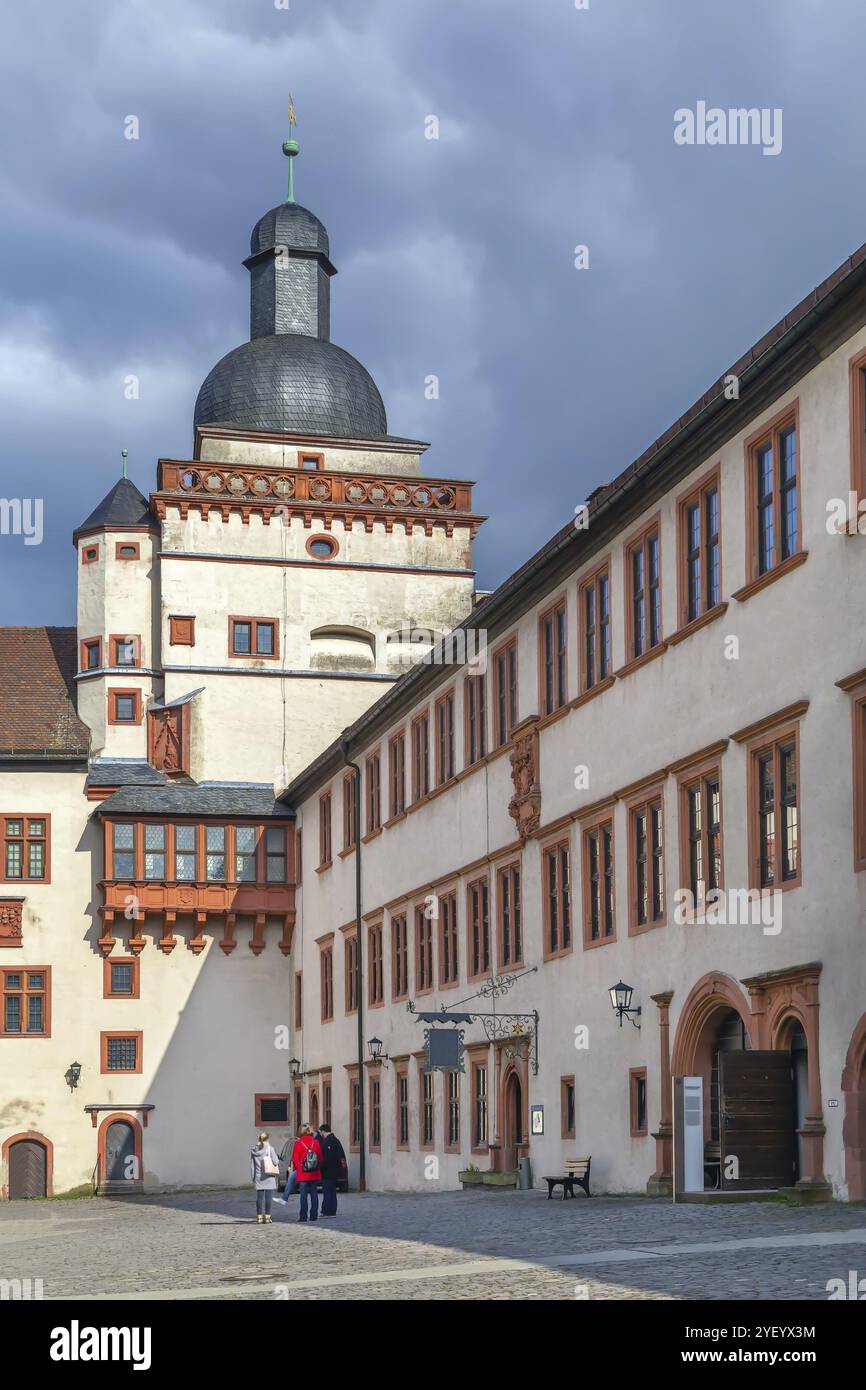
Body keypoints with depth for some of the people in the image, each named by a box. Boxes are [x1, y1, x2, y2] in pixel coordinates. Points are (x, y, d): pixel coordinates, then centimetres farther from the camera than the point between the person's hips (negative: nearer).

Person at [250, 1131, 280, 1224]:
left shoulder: (253, 1150, 4)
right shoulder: (270, 1148, -7)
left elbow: (252, 1164, 6)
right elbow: (275, 1161, -10)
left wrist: (253, 1176, 12)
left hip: (258, 1176, 3)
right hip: (269, 1176, -3)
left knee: (259, 1197, 7)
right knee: (268, 1196, 1)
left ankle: (259, 1217, 6)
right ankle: (267, 1216, -2)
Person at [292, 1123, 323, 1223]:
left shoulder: (298, 1143, -7)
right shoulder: (316, 1142, 1)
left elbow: (295, 1159, -5)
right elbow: (320, 1157, 5)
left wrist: (297, 1168, 10)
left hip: (302, 1174, -3)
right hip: (315, 1174, 3)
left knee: (303, 1196, -1)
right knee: (314, 1195, 7)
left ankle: (303, 1217, -3)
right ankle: (314, 1216, 8)